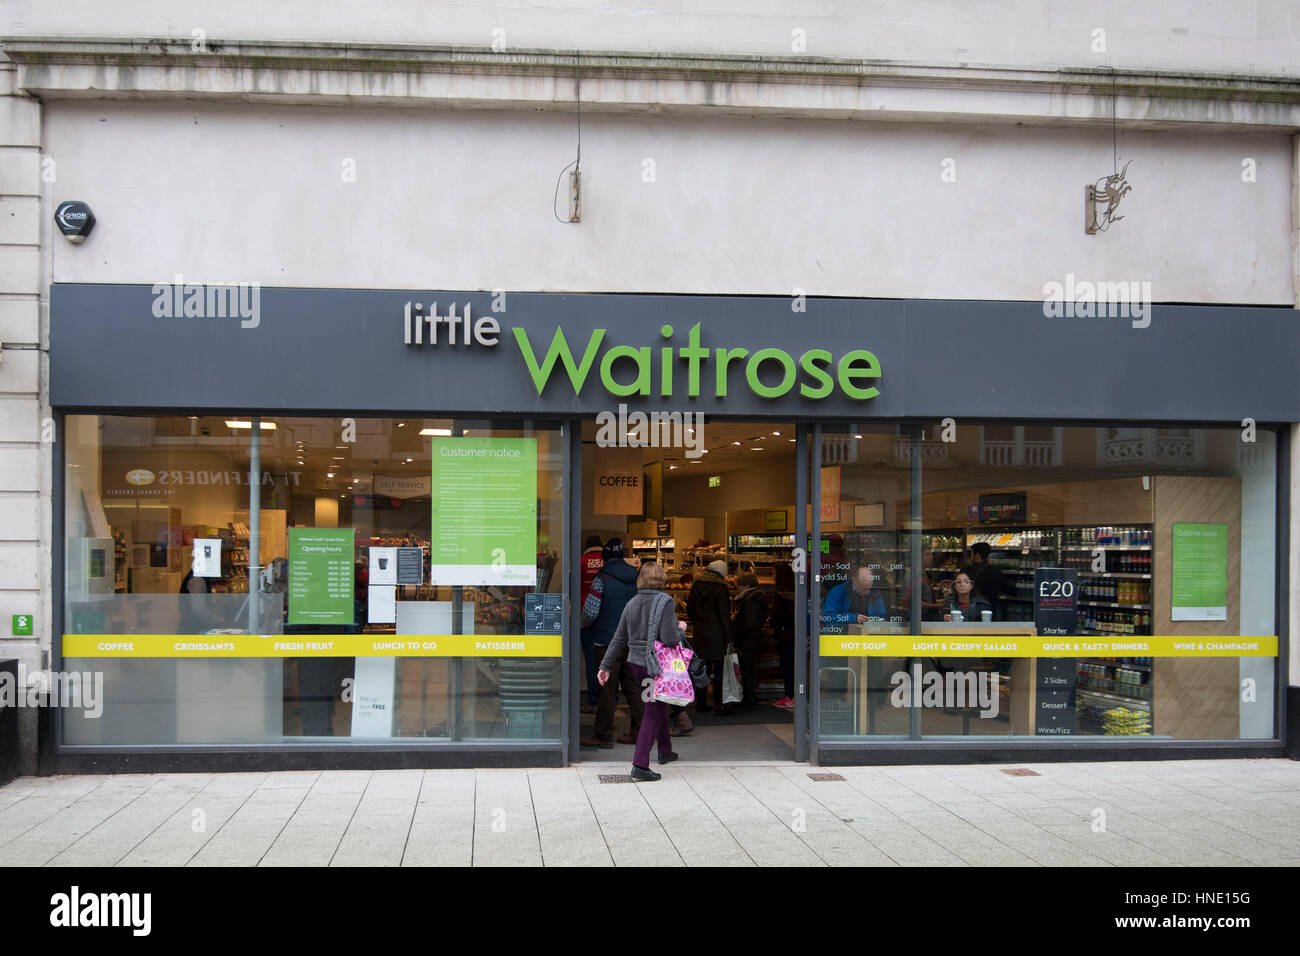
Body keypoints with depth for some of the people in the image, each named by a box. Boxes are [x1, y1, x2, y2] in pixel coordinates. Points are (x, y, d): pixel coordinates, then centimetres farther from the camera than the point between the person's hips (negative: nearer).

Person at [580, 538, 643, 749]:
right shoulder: (635, 579, 7)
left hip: (607, 640, -6)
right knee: (633, 686, 12)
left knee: (607, 689, -2)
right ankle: (638, 731, 15)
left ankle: (603, 735, 2)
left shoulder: (601, 579, -10)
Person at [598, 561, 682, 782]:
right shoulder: (664, 602, -13)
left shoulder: (632, 603, 6)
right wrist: (680, 630, 0)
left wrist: (606, 666, 10)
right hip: (655, 666, -7)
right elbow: (669, 639, -21)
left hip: (635, 663, 7)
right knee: (653, 713, -2)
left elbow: (619, 639, 7)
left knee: (659, 706, 24)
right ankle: (639, 765, -9)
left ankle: (665, 751, 38)